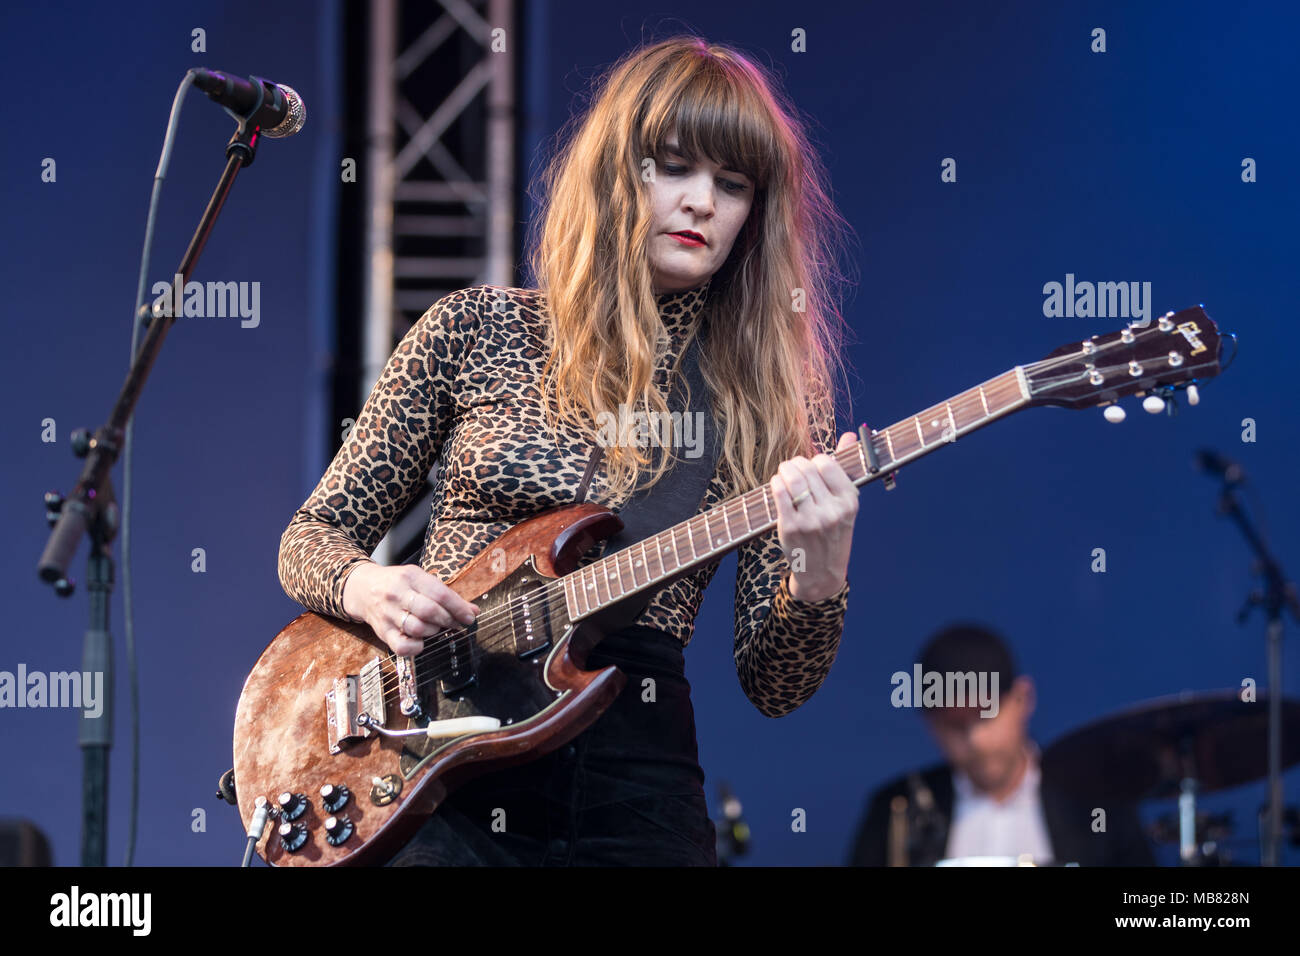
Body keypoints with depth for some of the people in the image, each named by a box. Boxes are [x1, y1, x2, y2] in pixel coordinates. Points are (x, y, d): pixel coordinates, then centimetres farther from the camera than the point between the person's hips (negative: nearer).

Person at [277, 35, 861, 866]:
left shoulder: (768, 400, 8)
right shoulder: (476, 329, 7)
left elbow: (776, 685, 5)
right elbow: (314, 536, 11)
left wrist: (819, 575, -15)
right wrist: (368, 588, -10)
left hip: (636, 796, 1)